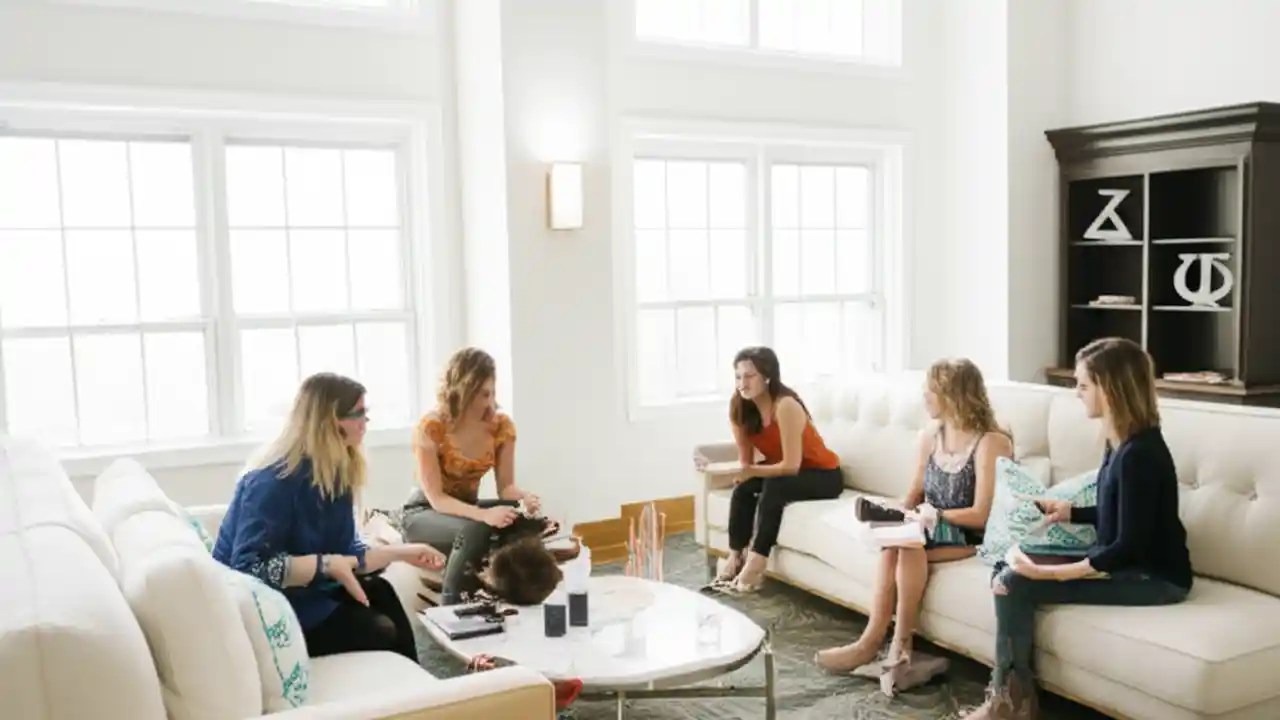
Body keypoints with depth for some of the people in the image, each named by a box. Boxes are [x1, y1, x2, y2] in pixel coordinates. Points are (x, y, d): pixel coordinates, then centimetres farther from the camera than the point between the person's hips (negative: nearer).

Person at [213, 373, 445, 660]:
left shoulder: (334, 474, 1)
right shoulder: (275, 480, -24)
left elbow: (346, 554, 7)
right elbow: (249, 567, -30)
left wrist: (402, 552, 1)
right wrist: (327, 566, -31)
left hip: (299, 592, 8)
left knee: (378, 592, -8)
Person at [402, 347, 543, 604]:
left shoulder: (501, 426, -9)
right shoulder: (431, 428, -23)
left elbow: (506, 486, -6)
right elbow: (436, 498, -25)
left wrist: (524, 497, -31)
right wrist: (482, 515, -41)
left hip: (466, 507, 5)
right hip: (424, 513, -4)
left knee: (522, 523, -26)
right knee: (475, 530, -37)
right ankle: (451, 608, -21)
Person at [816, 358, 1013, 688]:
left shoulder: (991, 443, -16)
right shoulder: (930, 437, 6)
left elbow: (982, 515, -19)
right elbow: (915, 494, 12)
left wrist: (934, 515, -16)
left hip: (974, 538, -6)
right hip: (934, 531, 6)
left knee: (908, 544, -31)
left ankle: (900, 643, -19)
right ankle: (873, 640, -24)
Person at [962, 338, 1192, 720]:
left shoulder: (1140, 453, -24)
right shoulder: (1120, 441, 5)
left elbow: (1129, 547, -25)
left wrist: (1048, 573, -25)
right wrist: (1069, 511, 4)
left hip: (1154, 577, -10)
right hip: (1124, 564, 10)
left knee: (1016, 585, -18)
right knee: (1005, 569, 1)